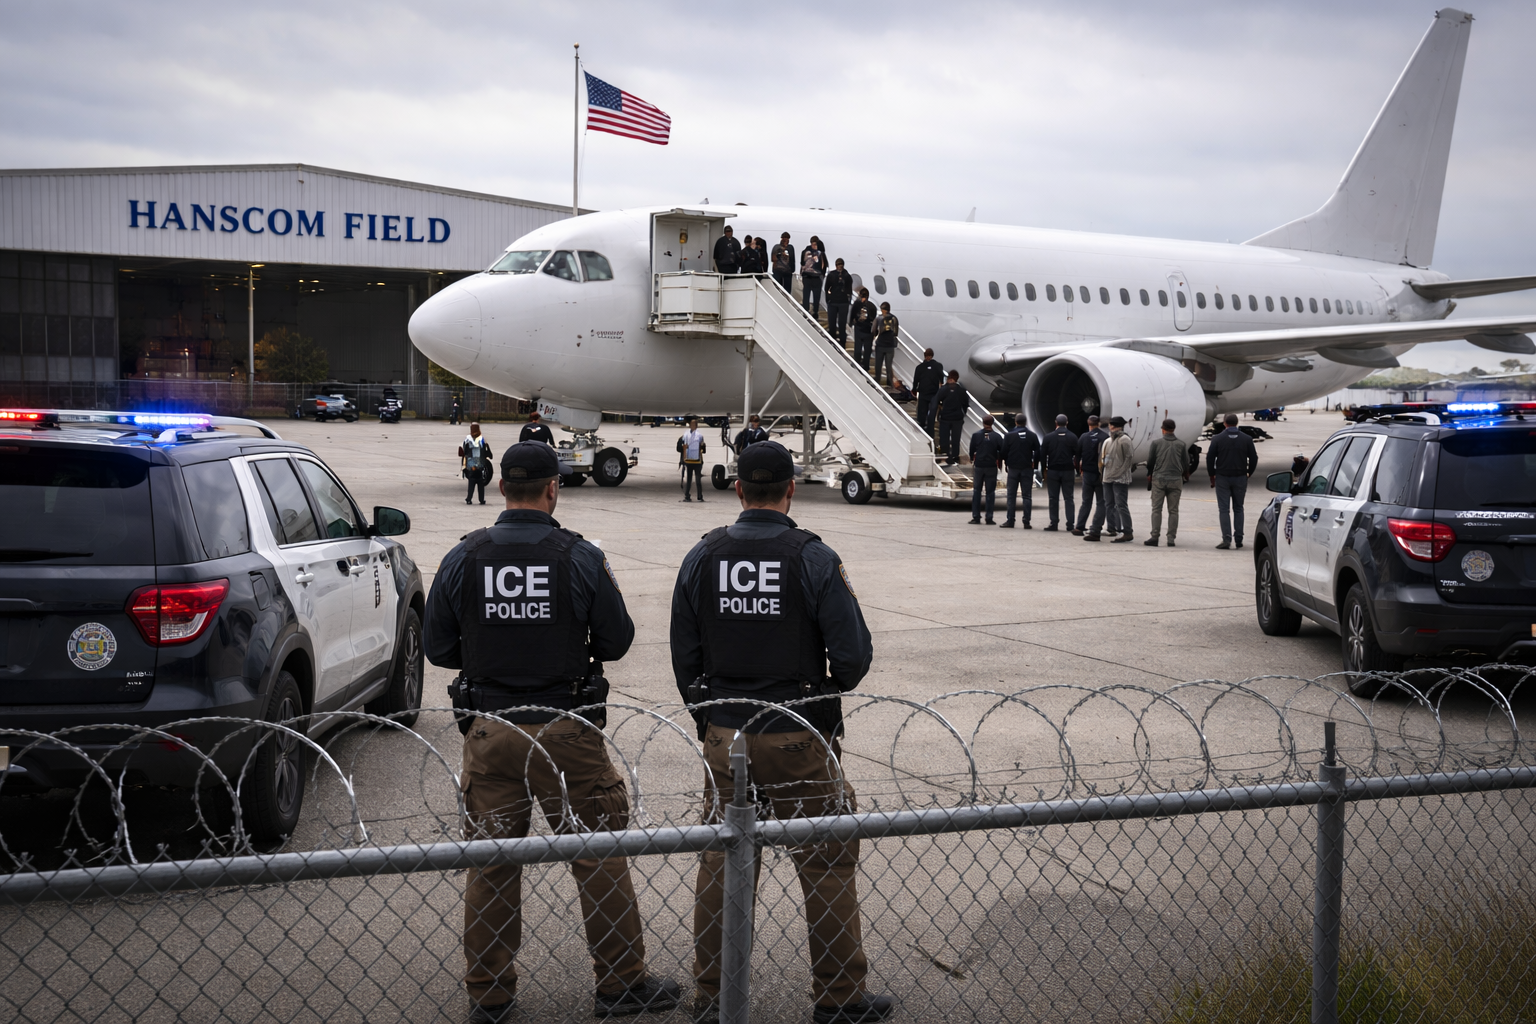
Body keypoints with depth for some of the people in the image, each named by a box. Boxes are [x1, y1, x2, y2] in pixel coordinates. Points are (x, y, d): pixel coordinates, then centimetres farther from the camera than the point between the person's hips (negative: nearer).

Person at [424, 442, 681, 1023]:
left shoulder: (463, 559, -3)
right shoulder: (581, 558, -9)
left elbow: (437, 649, 3)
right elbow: (617, 641, -2)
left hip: (489, 733, 3)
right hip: (567, 731, -2)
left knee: (489, 864, 12)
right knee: (600, 856, 10)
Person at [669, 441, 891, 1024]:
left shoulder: (702, 558, -1)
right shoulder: (814, 559, -11)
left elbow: (684, 660, 5)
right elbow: (854, 656, -12)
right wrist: (830, 687, 10)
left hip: (725, 738, 4)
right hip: (800, 741, -3)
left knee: (721, 865, 13)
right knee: (828, 864, 9)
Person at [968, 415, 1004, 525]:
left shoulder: (976, 435, -4)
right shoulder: (997, 436, -5)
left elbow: (972, 450, 3)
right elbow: (1001, 452, -2)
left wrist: (972, 460, 22)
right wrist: (999, 463, 13)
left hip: (978, 466, 0)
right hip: (992, 466, 0)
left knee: (976, 491, 8)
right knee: (990, 492, 4)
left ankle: (976, 517, 5)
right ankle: (989, 518, 2)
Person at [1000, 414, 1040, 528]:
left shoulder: (1009, 435, -6)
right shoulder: (1032, 436, -1)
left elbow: (1004, 451, -4)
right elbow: (1038, 452, 0)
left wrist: (1006, 463, 12)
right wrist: (1034, 464, 11)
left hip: (1013, 468, -1)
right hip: (1027, 468, 1)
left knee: (1011, 495, 6)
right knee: (1027, 496, 3)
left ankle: (1010, 520, 4)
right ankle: (1026, 522, -1)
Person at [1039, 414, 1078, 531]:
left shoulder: (1048, 437, -2)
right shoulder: (1072, 437, -2)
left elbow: (1042, 455, -1)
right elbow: (1077, 455, -3)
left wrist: (1044, 469, 8)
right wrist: (1077, 469, 7)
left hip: (1052, 471, 0)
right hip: (1068, 471, 0)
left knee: (1053, 498, 5)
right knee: (1068, 498, 4)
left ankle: (1054, 523, 4)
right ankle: (1070, 525, 0)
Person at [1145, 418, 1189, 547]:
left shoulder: (1156, 443, -1)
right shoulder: (1181, 444, 3)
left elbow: (1150, 462, 3)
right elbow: (1186, 464, 6)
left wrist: (1149, 475, 21)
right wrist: (1185, 477, 24)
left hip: (1159, 479, -1)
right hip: (1176, 480, 1)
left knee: (1156, 509, 2)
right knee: (1173, 511, 4)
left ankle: (1154, 537, -5)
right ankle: (1171, 538, 1)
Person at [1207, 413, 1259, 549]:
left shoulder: (1217, 439, -5)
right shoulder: (1247, 439, 0)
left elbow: (1210, 458, -4)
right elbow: (1253, 459, 3)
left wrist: (1212, 476, 7)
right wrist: (1248, 474, 17)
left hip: (1222, 478, -2)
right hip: (1240, 478, 2)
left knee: (1224, 509, 0)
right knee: (1238, 509, 12)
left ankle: (1226, 539, -10)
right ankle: (1238, 539, 9)